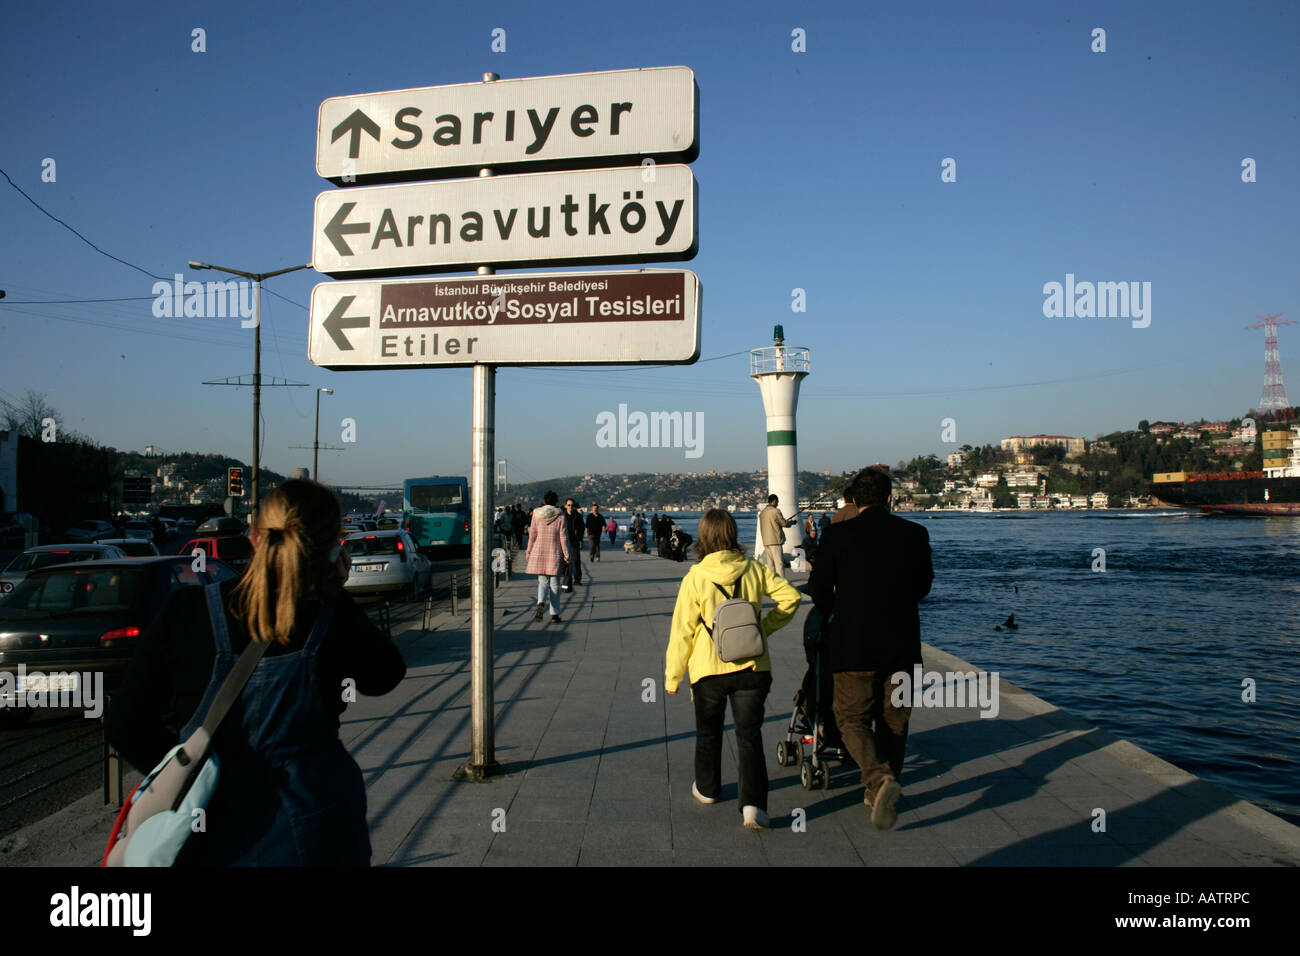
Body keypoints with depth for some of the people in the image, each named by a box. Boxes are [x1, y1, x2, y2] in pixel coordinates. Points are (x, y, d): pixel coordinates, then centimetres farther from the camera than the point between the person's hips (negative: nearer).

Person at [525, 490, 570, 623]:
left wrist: (529, 551, 15)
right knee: (554, 584, 7)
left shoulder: (536, 514, 2)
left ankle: (541, 604, -18)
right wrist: (566, 555, 1)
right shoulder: (560, 515, -4)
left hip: (539, 552, 1)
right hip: (554, 553, -1)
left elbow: (532, 534, 5)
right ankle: (554, 615, 8)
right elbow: (563, 537, -4)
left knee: (542, 582, 10)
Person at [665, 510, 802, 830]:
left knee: (708, 732, 20)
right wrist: (766, 627, 8)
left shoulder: (695, 578, -11)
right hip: (752, 668, 1)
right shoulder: (753, 570, -3)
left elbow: (682, 631, -8)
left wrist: (672, 676, 1)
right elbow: (791, 596, -2)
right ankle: (753, 803, -7)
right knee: (749, 735, 6)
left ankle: (707, 788, 37)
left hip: (708, 670, -1)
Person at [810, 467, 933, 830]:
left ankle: (880, 777, -15)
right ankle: (882, 793, 26)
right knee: (893, 721, 17)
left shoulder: (839, 535, -9)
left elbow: (819, 589, 0)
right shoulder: (915, 534, 0)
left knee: (852, 718, 8)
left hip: (854, 645, -3)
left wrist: (827, 617, 22)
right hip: (903, 644, 3)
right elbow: (923, 585, 13)